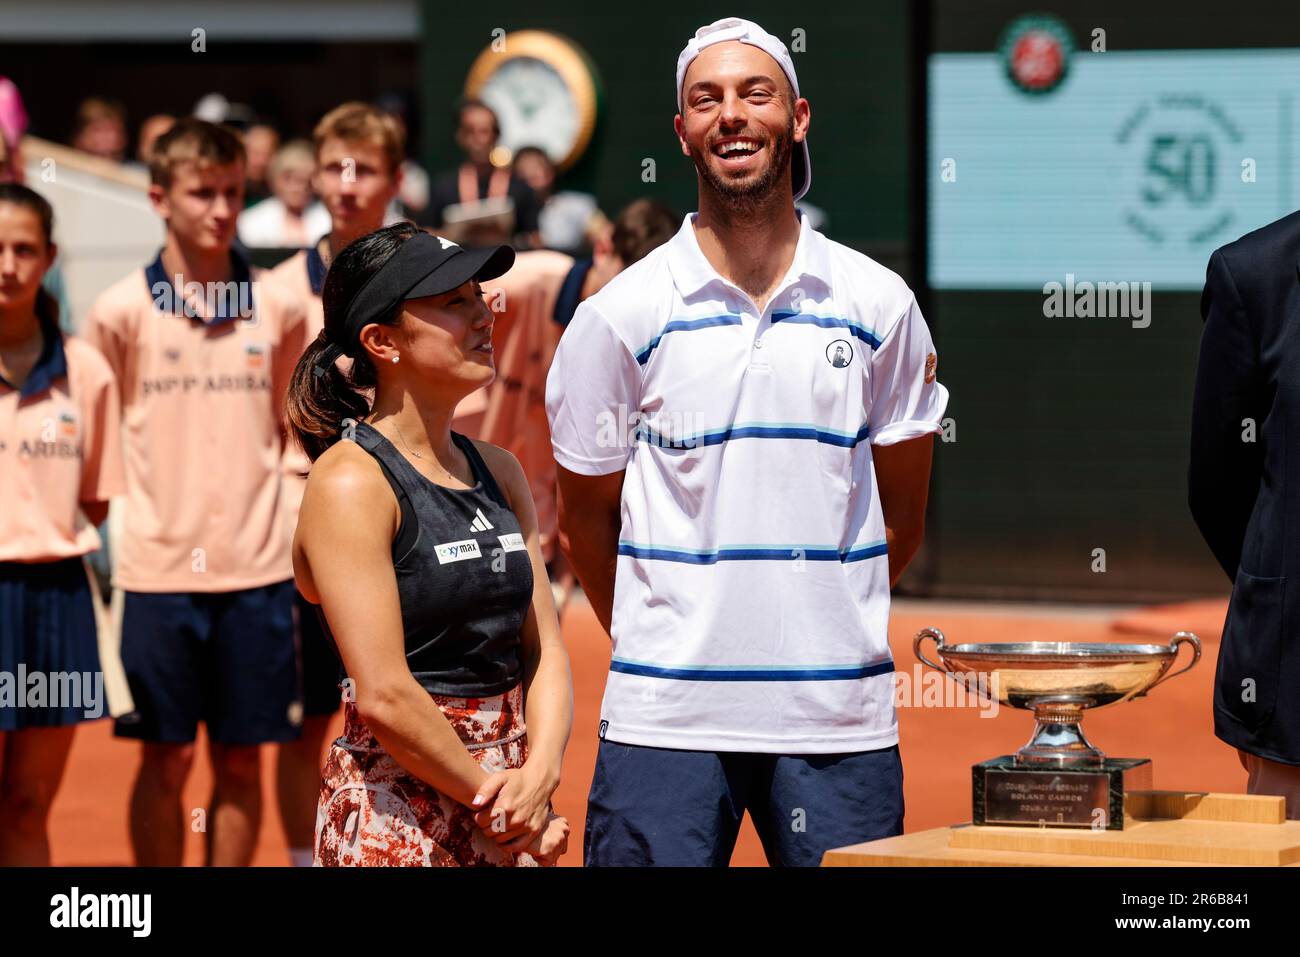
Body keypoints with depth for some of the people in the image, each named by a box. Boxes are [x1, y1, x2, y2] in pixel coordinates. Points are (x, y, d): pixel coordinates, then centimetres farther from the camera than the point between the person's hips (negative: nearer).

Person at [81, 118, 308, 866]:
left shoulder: (279, 310, 4)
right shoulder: (121, 312, -2)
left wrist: (300, 515, 9)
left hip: (258, 569, 2)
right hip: (157, 569, -2)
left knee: (241, 757, 6)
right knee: (167, 757, 4)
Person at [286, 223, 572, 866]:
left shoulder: (499, 472, 11)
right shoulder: (350, 482, -12)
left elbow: (545, 648, 6)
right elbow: (383, 697, -17)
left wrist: (540, 773, -10)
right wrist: (490, 798, -11)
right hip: (396, 812, -6)